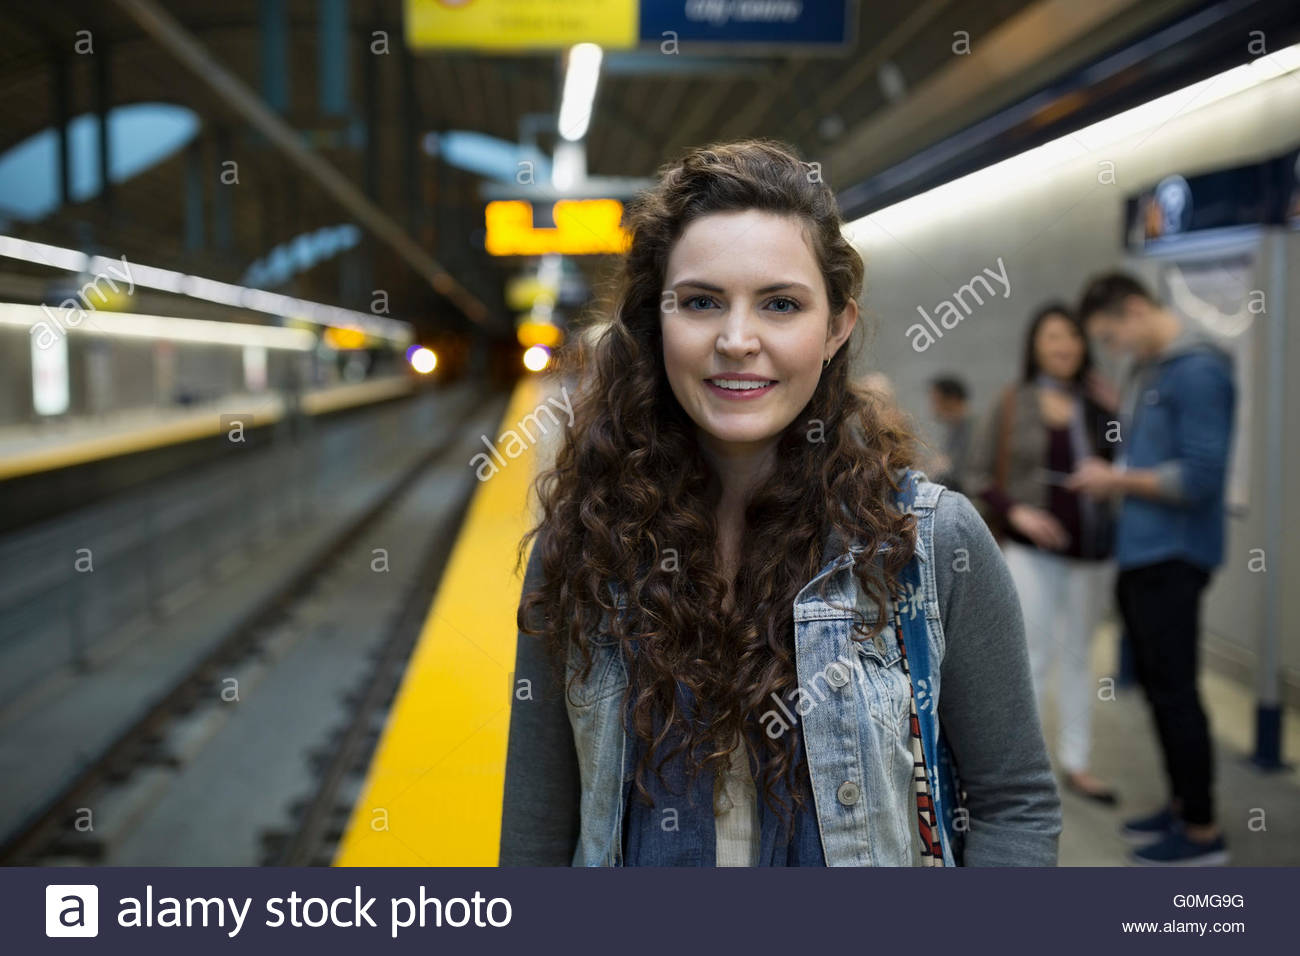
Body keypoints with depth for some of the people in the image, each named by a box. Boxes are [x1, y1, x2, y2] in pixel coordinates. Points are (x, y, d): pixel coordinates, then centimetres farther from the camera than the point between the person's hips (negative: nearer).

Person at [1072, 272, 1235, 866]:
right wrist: (1112, 478, 3)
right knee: (1158, 683, 16)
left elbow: (1200, 478, -21)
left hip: (1172, 556, -9)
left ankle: (1203, 831, 9)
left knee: (1174, 688, -2)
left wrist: (1118, 480, -12)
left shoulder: (1196, 371, -16)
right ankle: (1182, 805, 29)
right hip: (1139, 551, 9)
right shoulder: (1147, 371, 13)